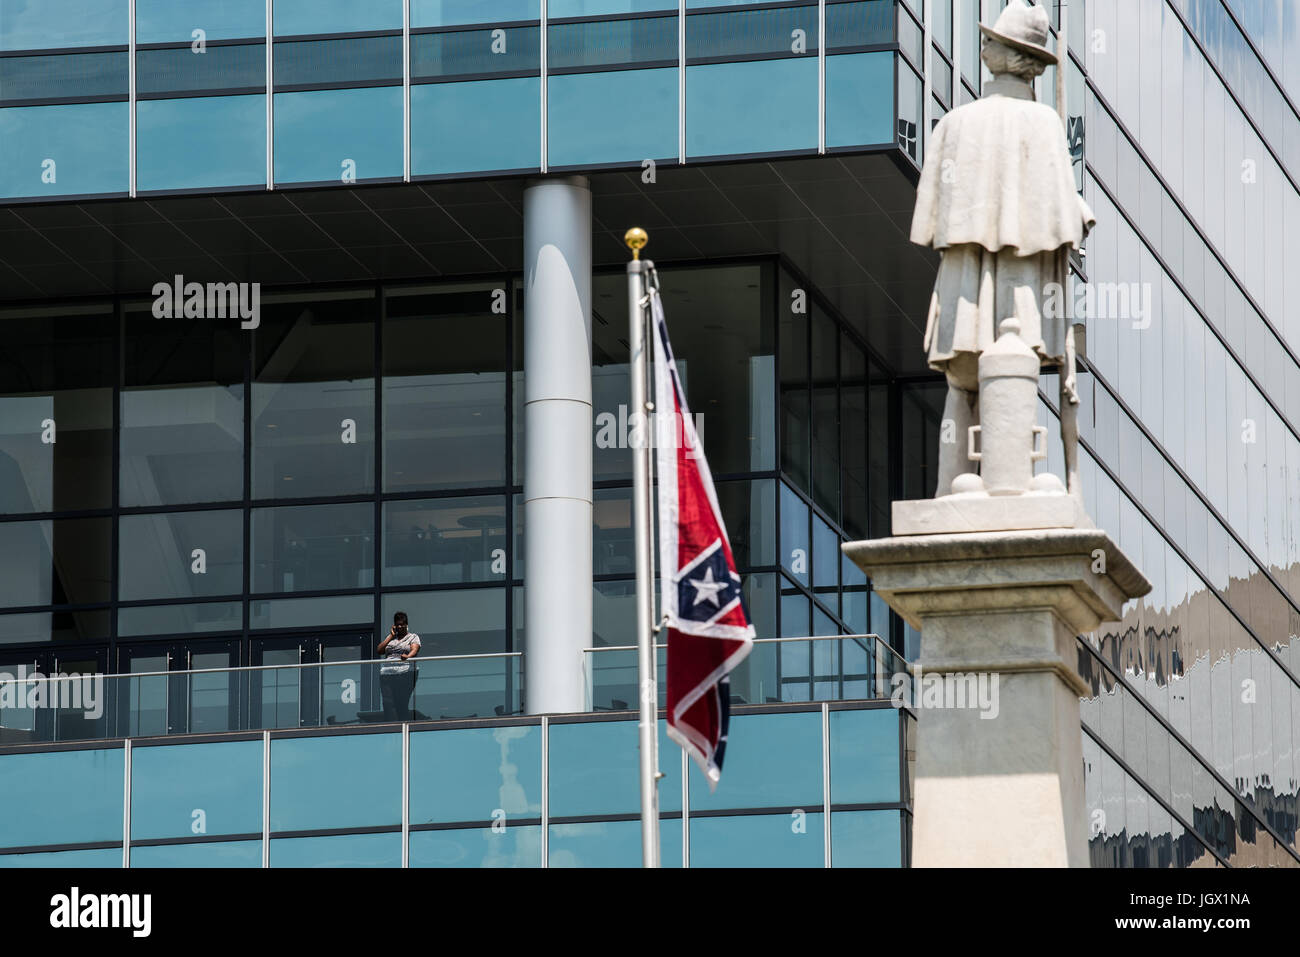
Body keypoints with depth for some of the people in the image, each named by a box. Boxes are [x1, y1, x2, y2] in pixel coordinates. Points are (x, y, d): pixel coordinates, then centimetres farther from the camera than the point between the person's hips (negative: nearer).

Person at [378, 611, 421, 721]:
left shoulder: (413, 637, 11)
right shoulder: (391, 638, 23)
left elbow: (414, 649, -7)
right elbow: (380, 650, 13)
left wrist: (408, 656, -29)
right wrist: (391, 636, 10)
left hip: (405, 674, -4)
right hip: (386, 674, 4)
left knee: (402, 705, -10)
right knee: (388, 704, -7)